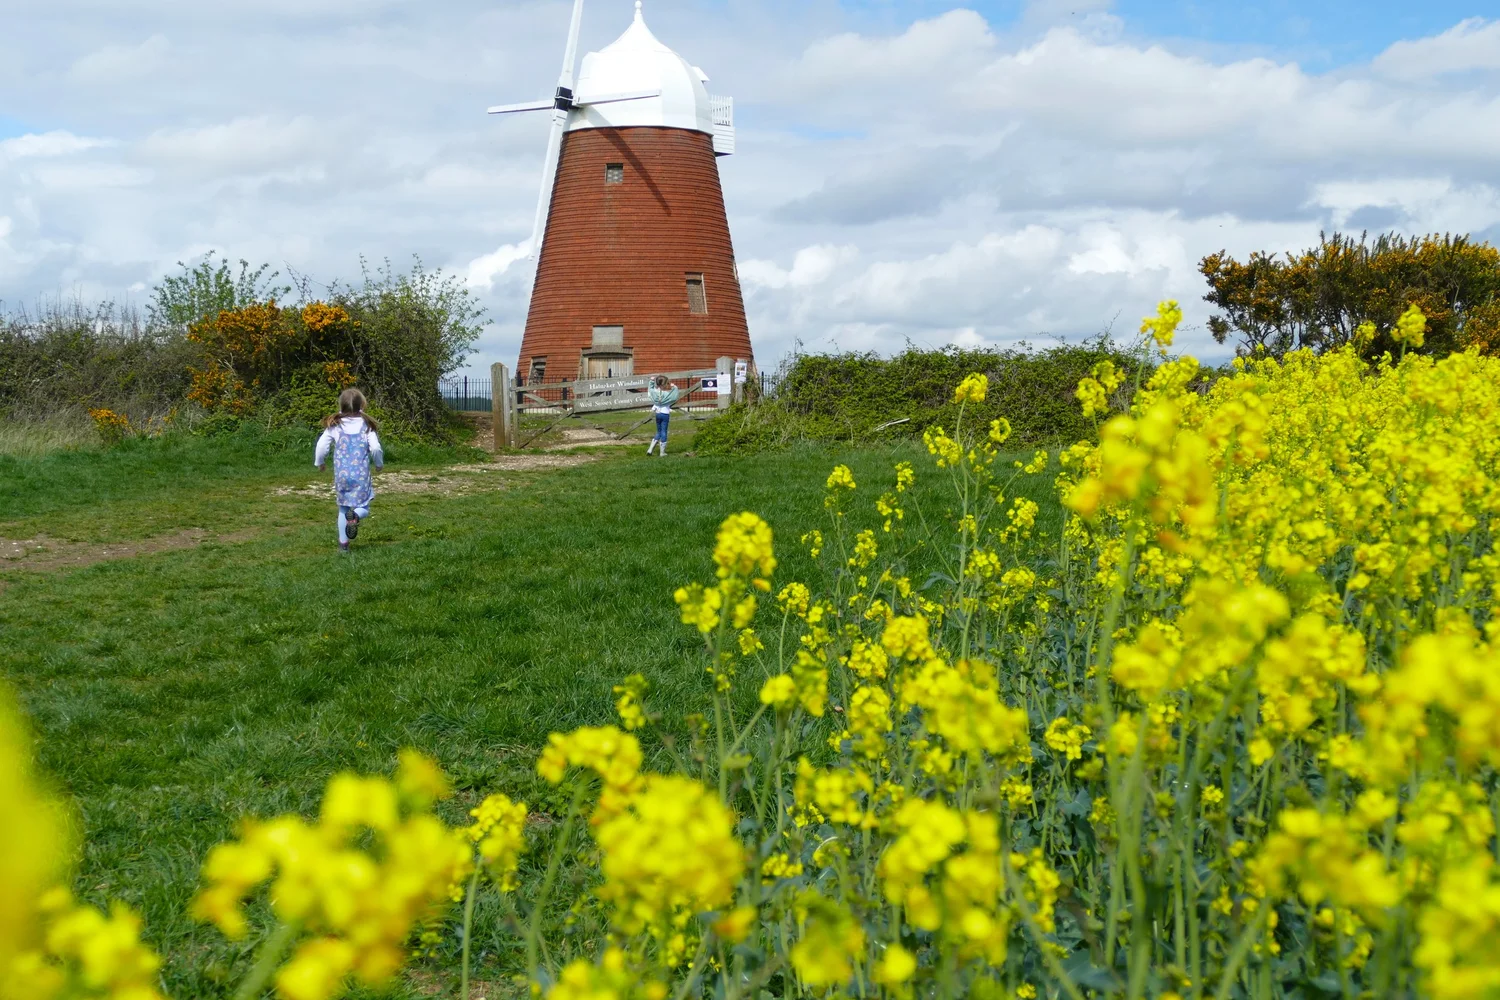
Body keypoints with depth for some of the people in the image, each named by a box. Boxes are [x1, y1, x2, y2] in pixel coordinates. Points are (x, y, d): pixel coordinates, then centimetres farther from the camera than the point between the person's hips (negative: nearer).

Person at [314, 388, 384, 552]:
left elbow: (322, 445, -2)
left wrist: (319, 462, 17)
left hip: (341, 473, 2)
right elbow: (375, 448, -7)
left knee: (343, 509, 16)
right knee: (363, 508, 8)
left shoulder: (334, 425, 0)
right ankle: (356, 515, -28)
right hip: (361, 473, -1)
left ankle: (343, 543, 15)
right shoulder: (366, 425, -3)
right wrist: (379, 463, 13)